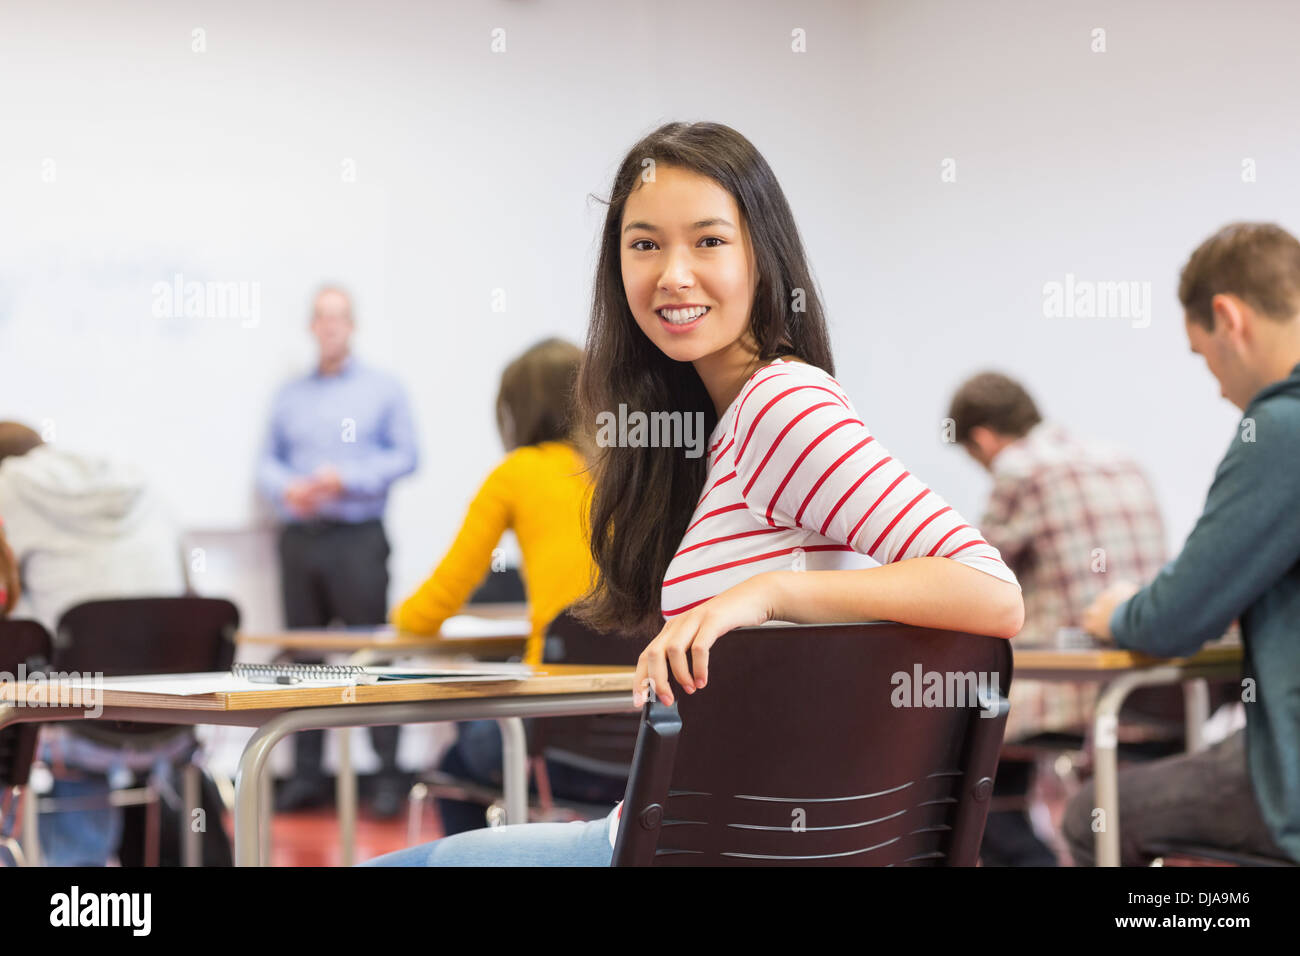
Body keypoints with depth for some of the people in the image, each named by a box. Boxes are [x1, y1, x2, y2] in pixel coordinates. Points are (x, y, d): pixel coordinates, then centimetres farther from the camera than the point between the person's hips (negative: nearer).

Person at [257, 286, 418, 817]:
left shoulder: (383, 390, 7)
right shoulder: (289, 397, 17)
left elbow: (404, 455, -2)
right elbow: (267, 462, 15)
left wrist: (345, 480, -13)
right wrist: (287, 489, -7)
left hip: (356, 538, -4)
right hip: (299, 537, 4)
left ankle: (389, 774, -7)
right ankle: (307, 774, 9)